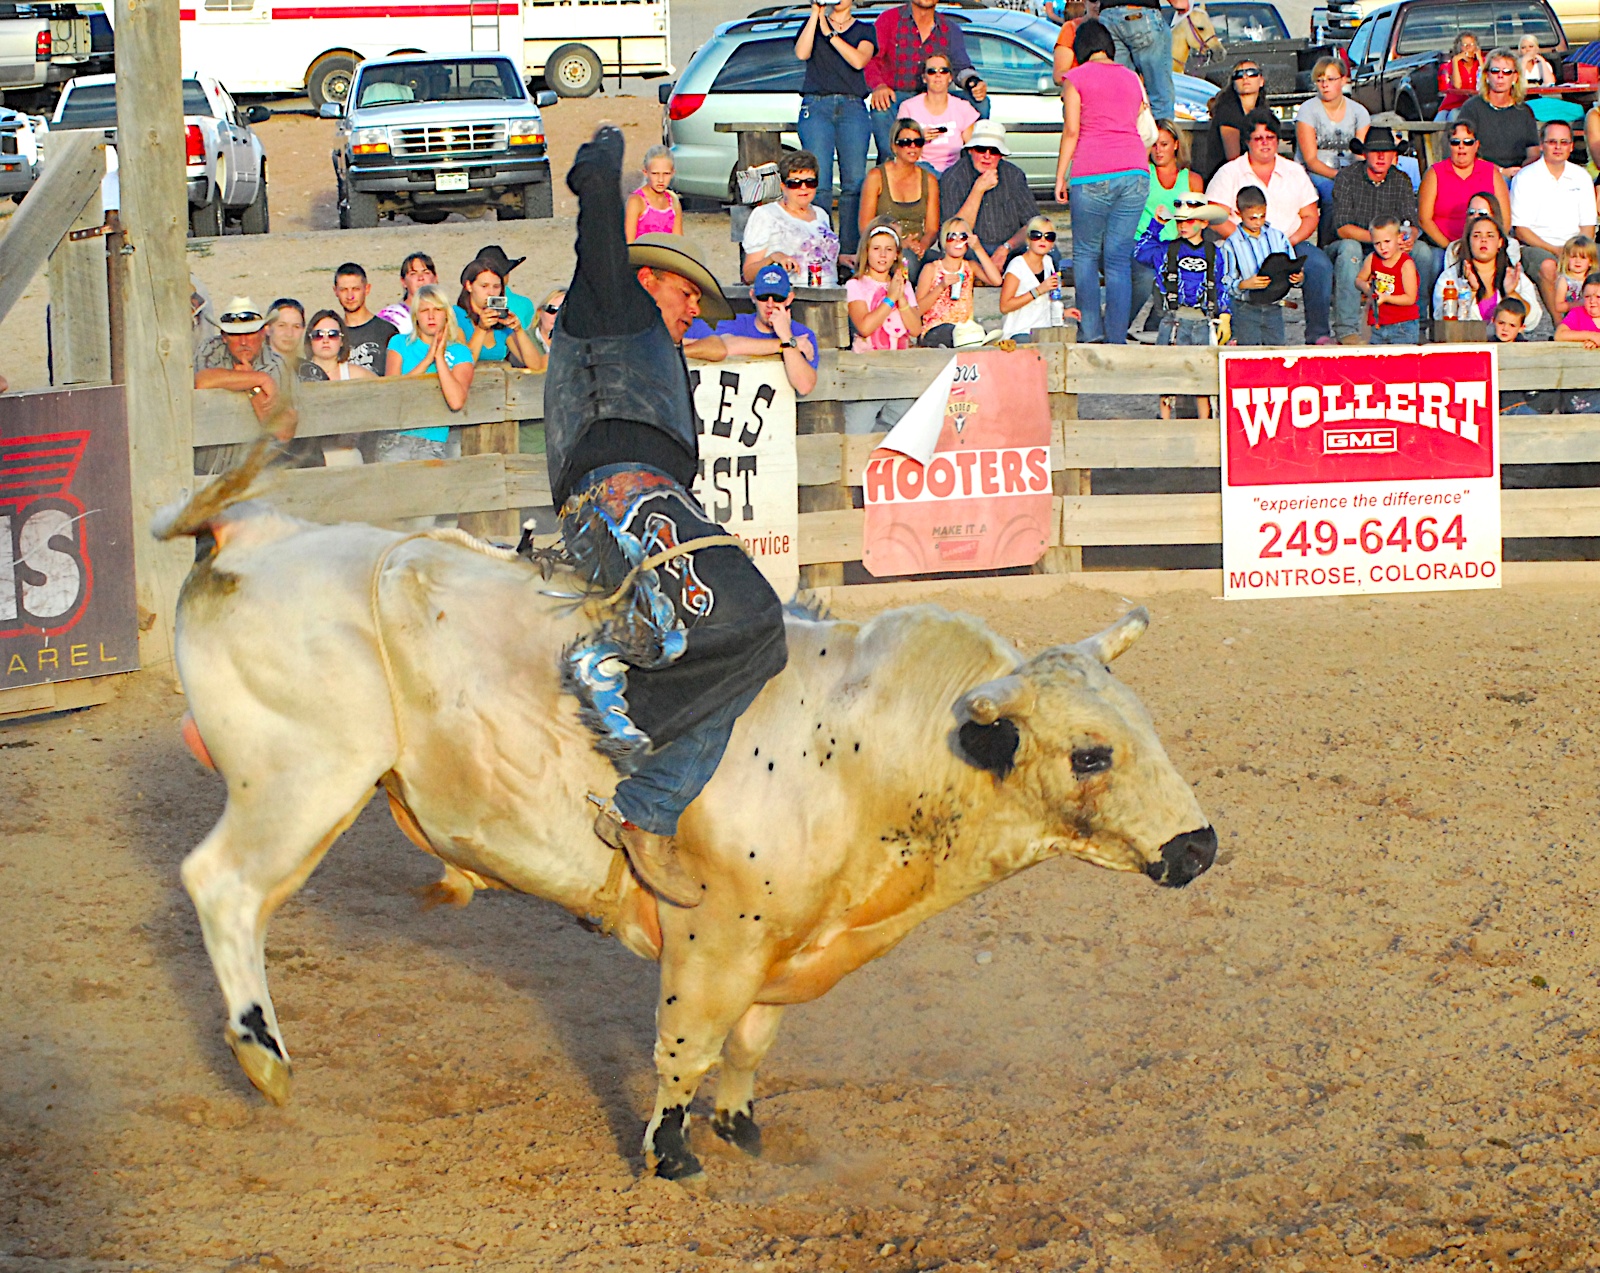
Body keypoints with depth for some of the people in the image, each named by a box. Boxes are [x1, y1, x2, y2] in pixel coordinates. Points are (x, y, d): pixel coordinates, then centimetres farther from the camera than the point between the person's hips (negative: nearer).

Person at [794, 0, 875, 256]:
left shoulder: (864, 31, 14)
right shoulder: (813, 25, 16)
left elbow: (859, 60, -5)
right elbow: (802, 53, -4)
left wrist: (830, 33, -6)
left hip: (852, 108, 1)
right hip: (816, 106, -1)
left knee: (855, 182, -6)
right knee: (819, 183, -10)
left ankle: (849, 249, -2)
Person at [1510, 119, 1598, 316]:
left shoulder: (1581, 177, 13)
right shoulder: (1525, 178, 0)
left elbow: (1587, 226, 14)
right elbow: (1520, 230, -4)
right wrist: (1554, 250, -17)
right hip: (1535, 246, -4)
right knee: (1548, 266, -37)